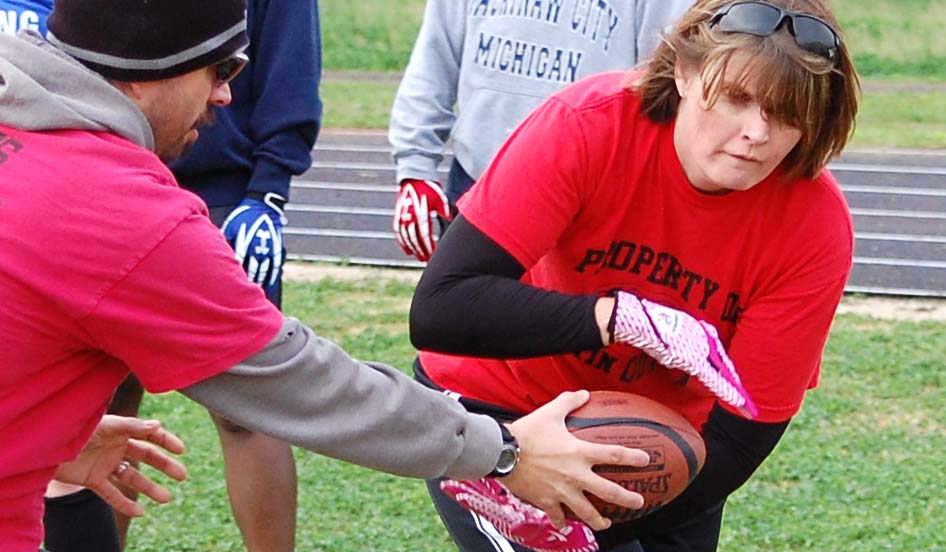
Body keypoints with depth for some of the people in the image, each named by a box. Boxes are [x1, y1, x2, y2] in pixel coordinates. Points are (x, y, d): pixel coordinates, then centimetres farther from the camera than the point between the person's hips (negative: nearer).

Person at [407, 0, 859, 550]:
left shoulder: (817, 225, -22)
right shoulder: (589, 126, -27)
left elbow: (738, 438, -20)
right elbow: (440, 308, -32)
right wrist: (627, 317, -39)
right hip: (498, 410, -3)